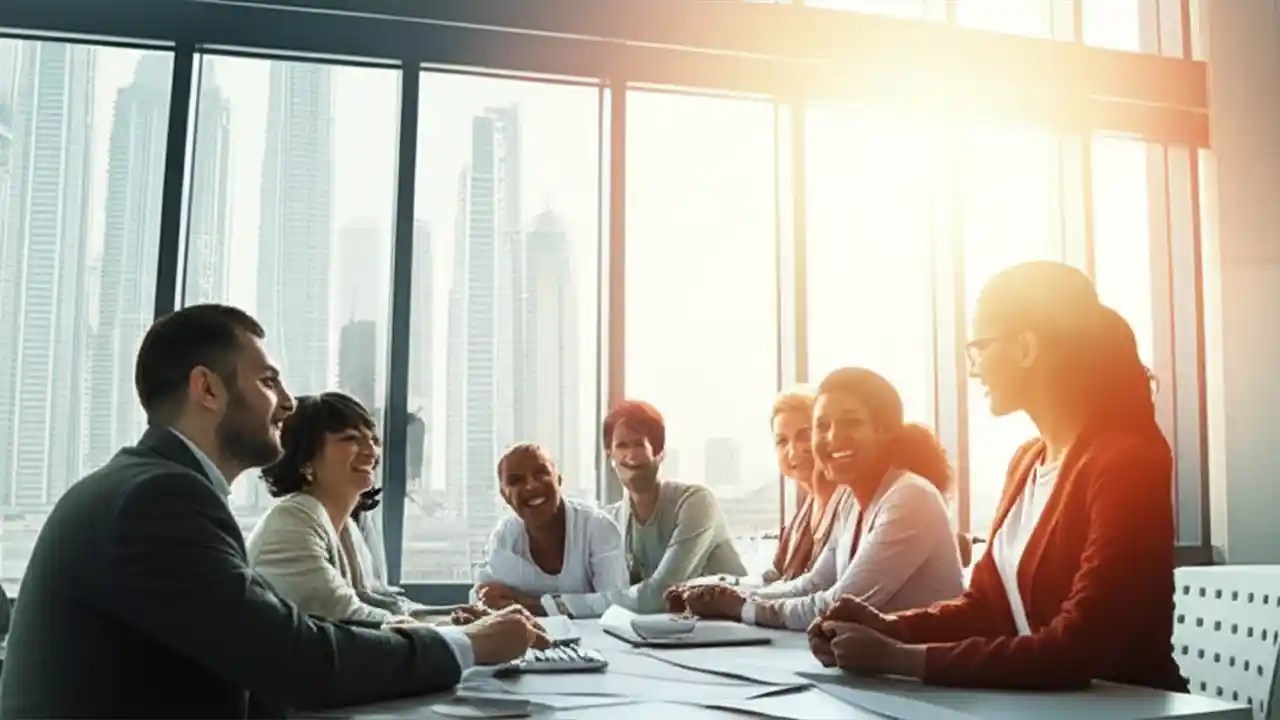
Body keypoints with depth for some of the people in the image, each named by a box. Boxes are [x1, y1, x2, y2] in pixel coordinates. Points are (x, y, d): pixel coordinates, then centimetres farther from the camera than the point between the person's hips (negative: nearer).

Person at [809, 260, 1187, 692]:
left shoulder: (1126, 464, -18)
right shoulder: (1028, 461, 8)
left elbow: (1075, 653, -24)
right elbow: (985, 602, 10)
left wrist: (902, 659, -23)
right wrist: (889, 628, -7)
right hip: (1040, 699, 6)